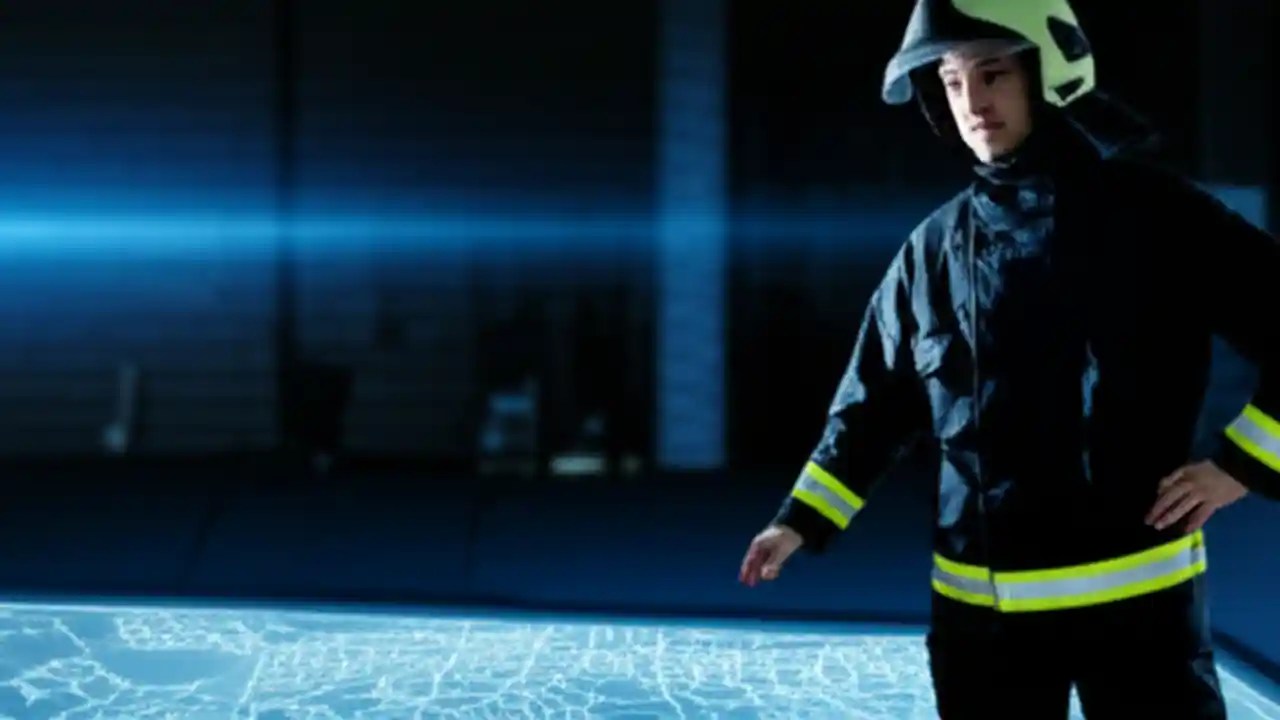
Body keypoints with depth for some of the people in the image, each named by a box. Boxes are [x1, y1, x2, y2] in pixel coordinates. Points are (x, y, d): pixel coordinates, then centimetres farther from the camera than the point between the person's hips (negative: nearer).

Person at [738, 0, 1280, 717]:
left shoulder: (1152, 211, -6)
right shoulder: (934, 249, 7)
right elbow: (876, 402, 14)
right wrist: (801, 520, 7)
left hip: (1136, 595, -4)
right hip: (979, 604, 4)